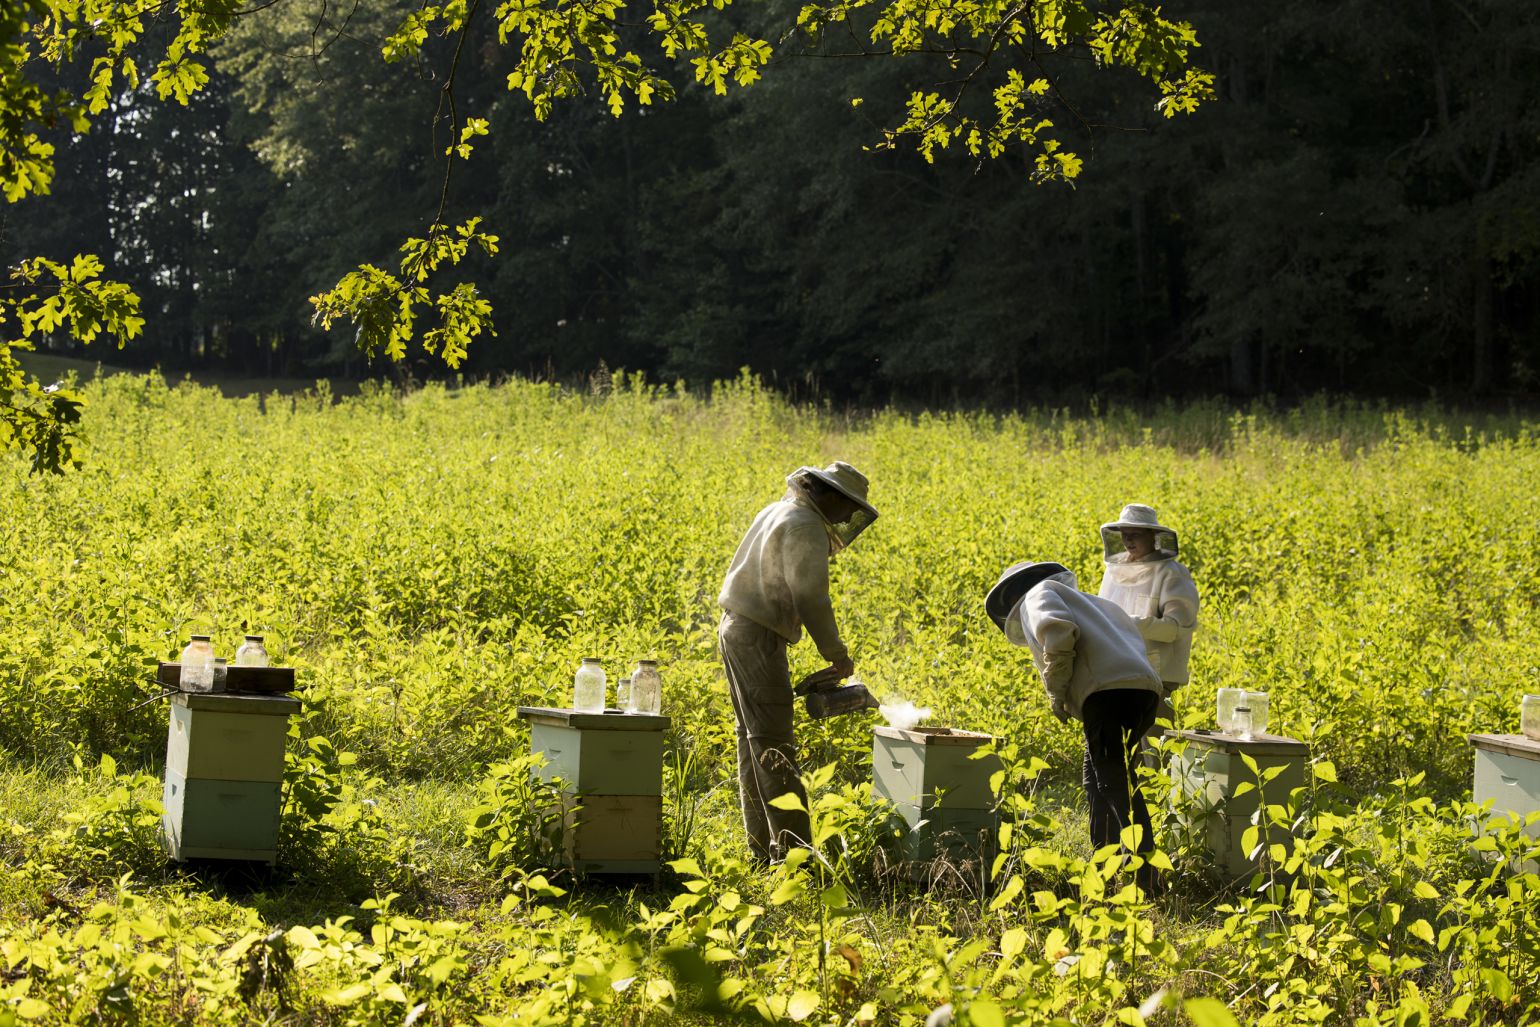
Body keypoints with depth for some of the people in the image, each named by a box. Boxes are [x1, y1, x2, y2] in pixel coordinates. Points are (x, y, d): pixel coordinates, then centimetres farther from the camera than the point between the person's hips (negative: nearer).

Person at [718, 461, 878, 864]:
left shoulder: (778, 511, 16)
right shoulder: (805, 528, -15)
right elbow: (811, 598, -19)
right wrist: (837, 654, -11)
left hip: (735, 628, 10)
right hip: (758, 636, -10)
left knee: (752, 738, 12)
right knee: (773, 745, -11)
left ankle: (760, 850, 15)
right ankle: (791, 849, -12)